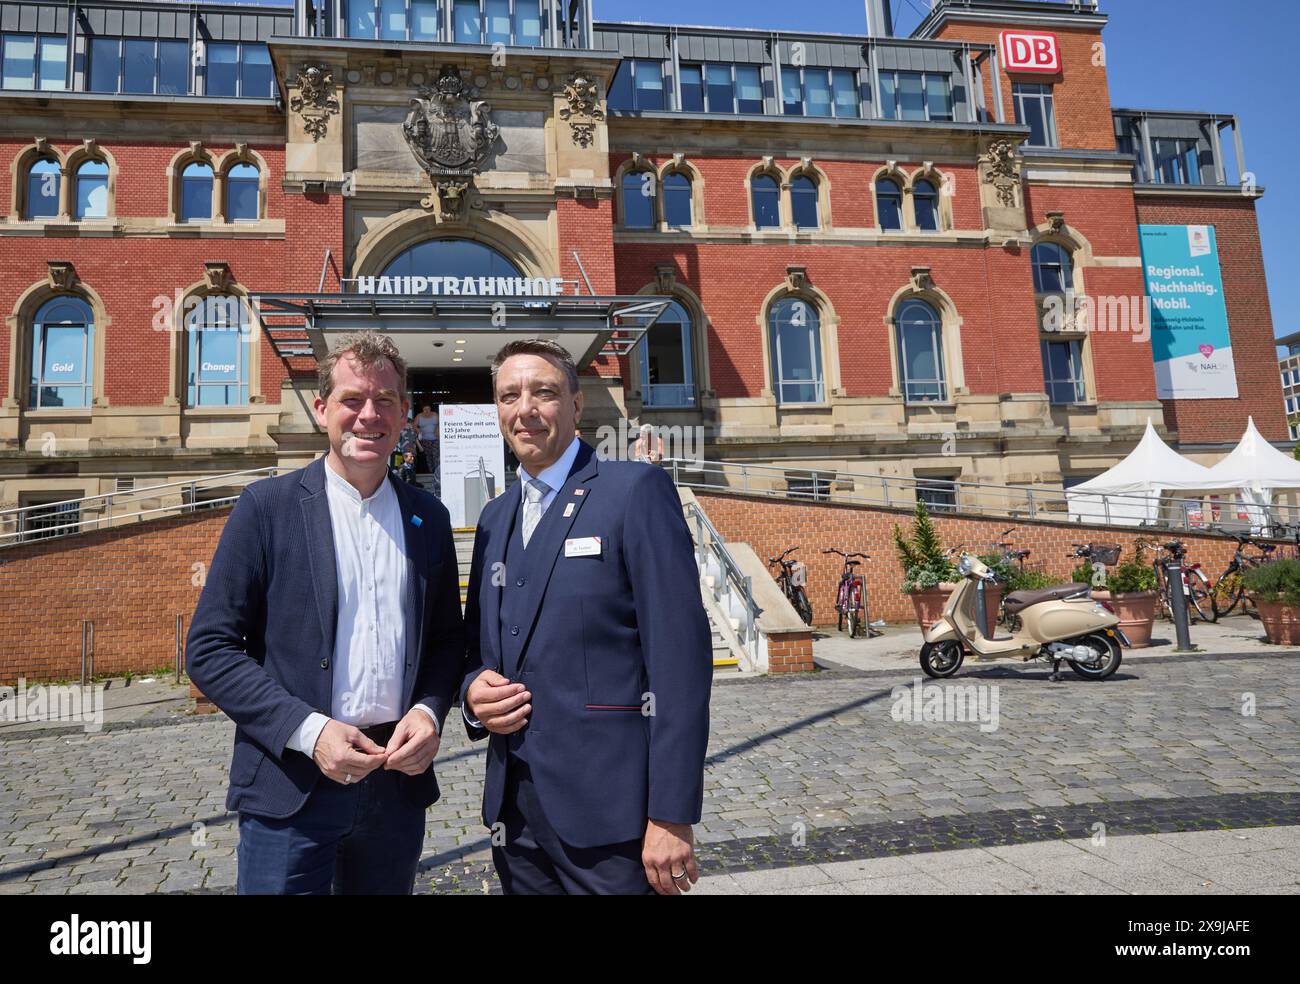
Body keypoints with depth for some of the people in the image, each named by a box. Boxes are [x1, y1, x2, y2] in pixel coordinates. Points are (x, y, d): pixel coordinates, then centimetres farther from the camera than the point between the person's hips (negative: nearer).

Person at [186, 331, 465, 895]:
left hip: (399, 780, 3)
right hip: (291, 783, -3)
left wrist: (429, 711, -7)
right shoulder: (268, 506, -4)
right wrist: (307, 731, -16)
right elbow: (210, 649, -6)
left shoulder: (428, 517, 6)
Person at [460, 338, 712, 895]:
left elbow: (680, 654, -14)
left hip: (608, 812, -6)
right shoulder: (495, 518, 12)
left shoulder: (636, 490, -9)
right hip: (513, 810, 6)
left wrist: (672, 815, -17)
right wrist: (474, 688, -3)